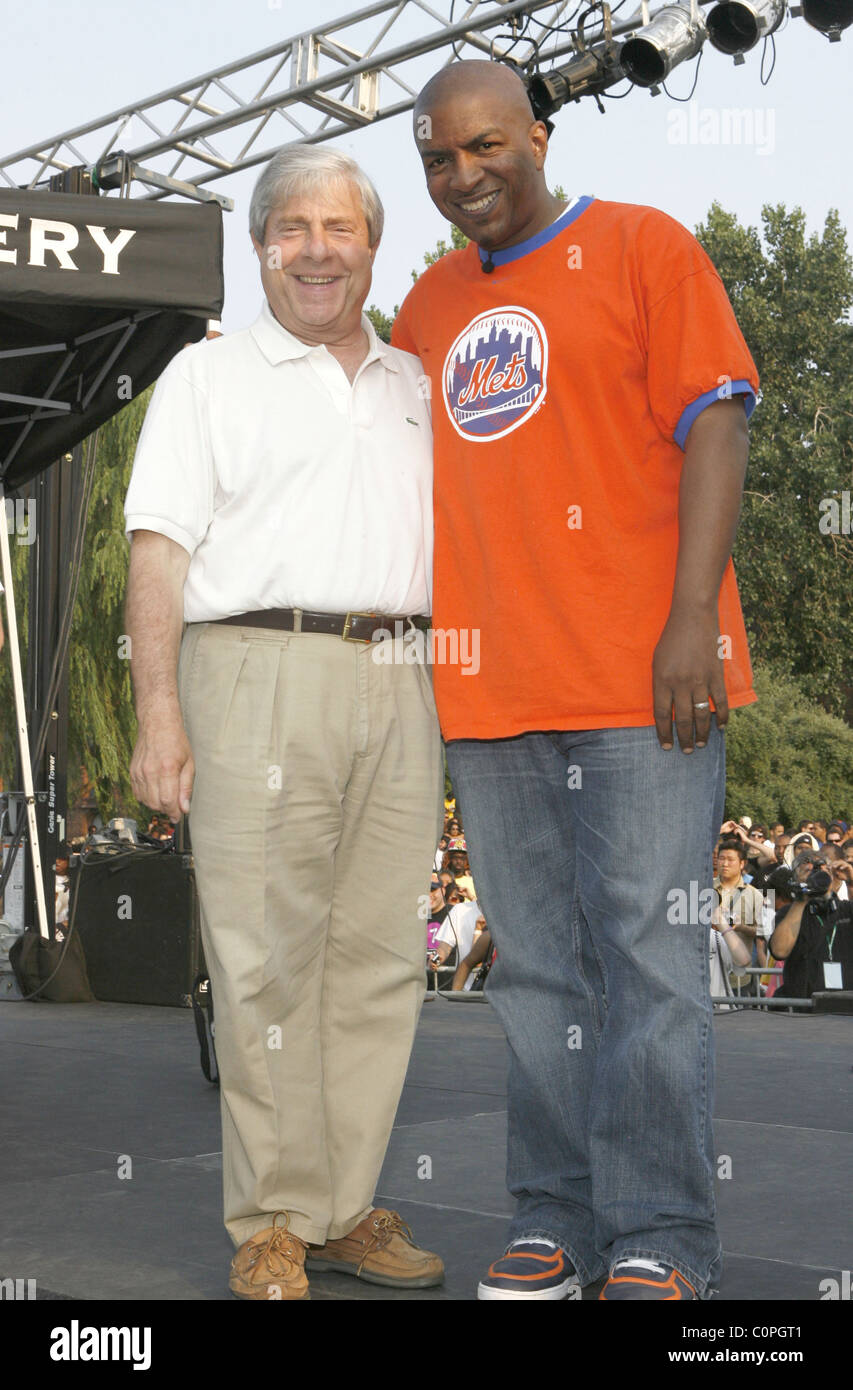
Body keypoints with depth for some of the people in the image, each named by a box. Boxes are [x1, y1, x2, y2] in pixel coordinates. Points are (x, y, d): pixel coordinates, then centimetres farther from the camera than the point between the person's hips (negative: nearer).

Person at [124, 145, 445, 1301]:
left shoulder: (415, 385, 23)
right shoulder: (208, 376, 10)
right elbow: (160, 550, 1)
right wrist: (160, 714, -10)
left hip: (400, 684, 4)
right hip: (263, 674, -4)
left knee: (380, 954, 3)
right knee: (267, 958, -6)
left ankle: (347, 1208, 12)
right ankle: (273, 1228, 1)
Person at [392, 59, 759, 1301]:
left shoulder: (643, 249, 4)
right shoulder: (429, 307, 19)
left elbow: (714, 426, -4)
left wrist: (693, 618, -14)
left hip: (641, 681, -5)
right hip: (492, 689, 5)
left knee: (647, 959, -6)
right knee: (537, 971, 8)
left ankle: (656, 1243, 0)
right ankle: (556, 1223, 15)